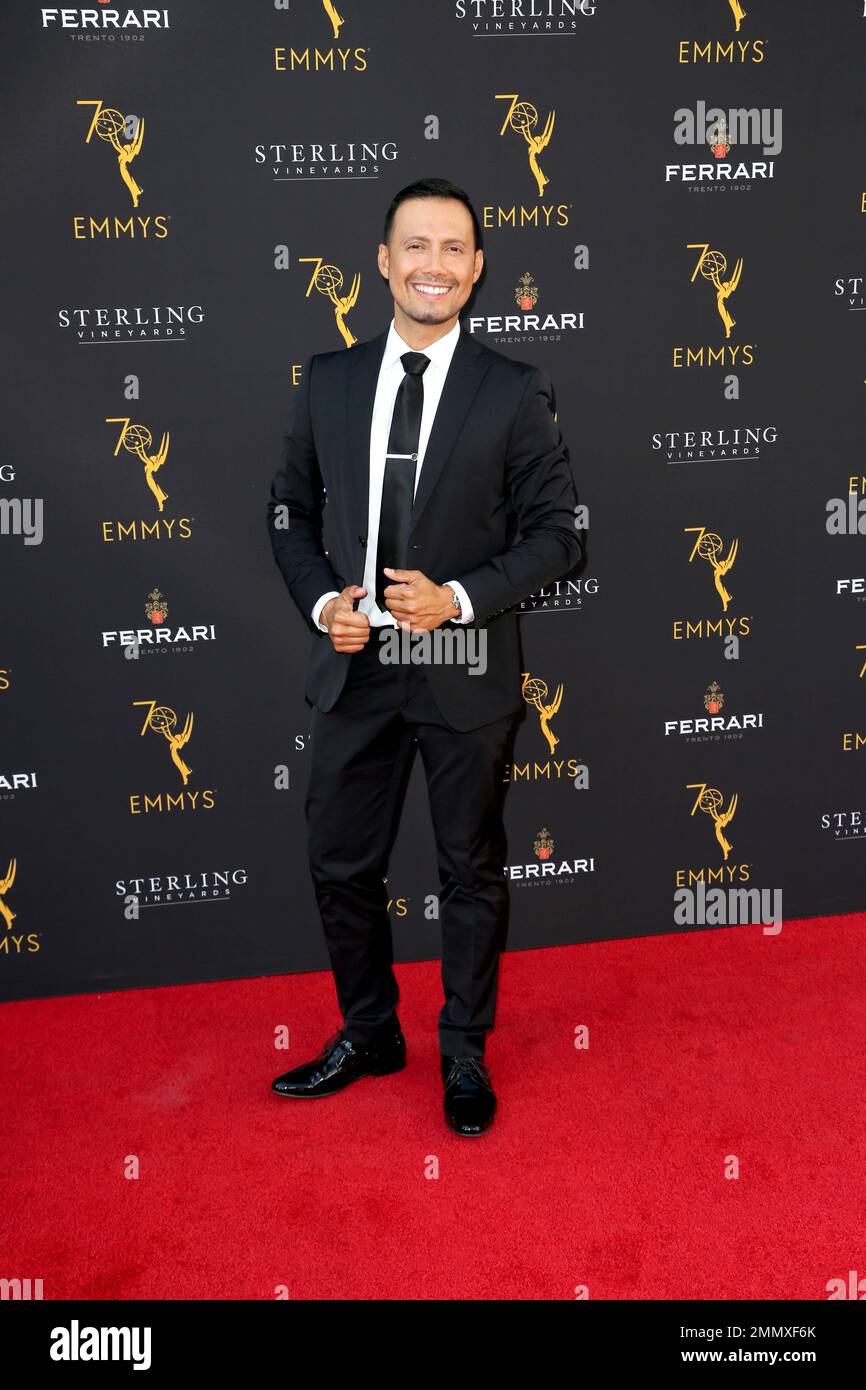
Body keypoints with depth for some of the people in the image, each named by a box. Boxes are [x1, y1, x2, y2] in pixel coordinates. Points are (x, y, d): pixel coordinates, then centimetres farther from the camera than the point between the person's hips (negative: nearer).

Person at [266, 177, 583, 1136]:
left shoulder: (515, 393, -4)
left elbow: (556, 532, -4)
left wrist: (460, 599, -17)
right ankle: (368, 1036, 36)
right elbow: (291, 510, 11)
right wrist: (322, 601, -7)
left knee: (472, 871, 11)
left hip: (465, 672, -3)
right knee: (340, 866, 13)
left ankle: (465, 1057, 32)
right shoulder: (327, 381, 5)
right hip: (353, 667, 3)